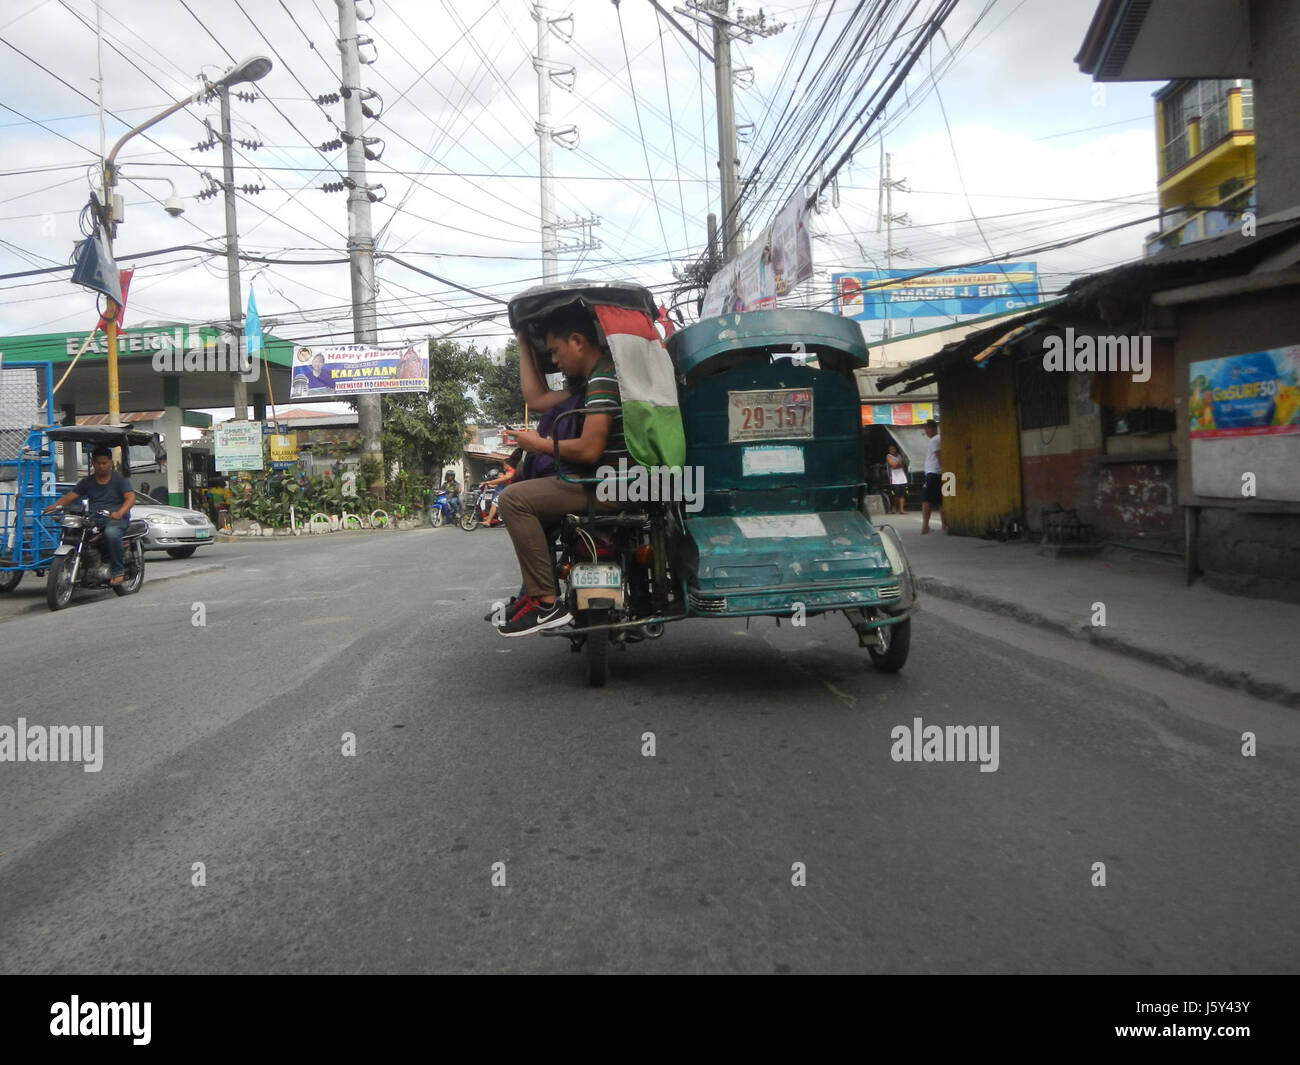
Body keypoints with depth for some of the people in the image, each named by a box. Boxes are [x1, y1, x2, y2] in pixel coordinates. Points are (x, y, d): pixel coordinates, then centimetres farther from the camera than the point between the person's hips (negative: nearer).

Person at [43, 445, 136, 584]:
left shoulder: (119, 479, 6)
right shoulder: (87, 482, 18)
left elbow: (130, 497, -7)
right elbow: (70, 496, 9)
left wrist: (119, 513, -26)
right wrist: (55, 505, -12)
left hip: (116, 519, -5)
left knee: (111, 533, -38)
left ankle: (117, 571, -26)